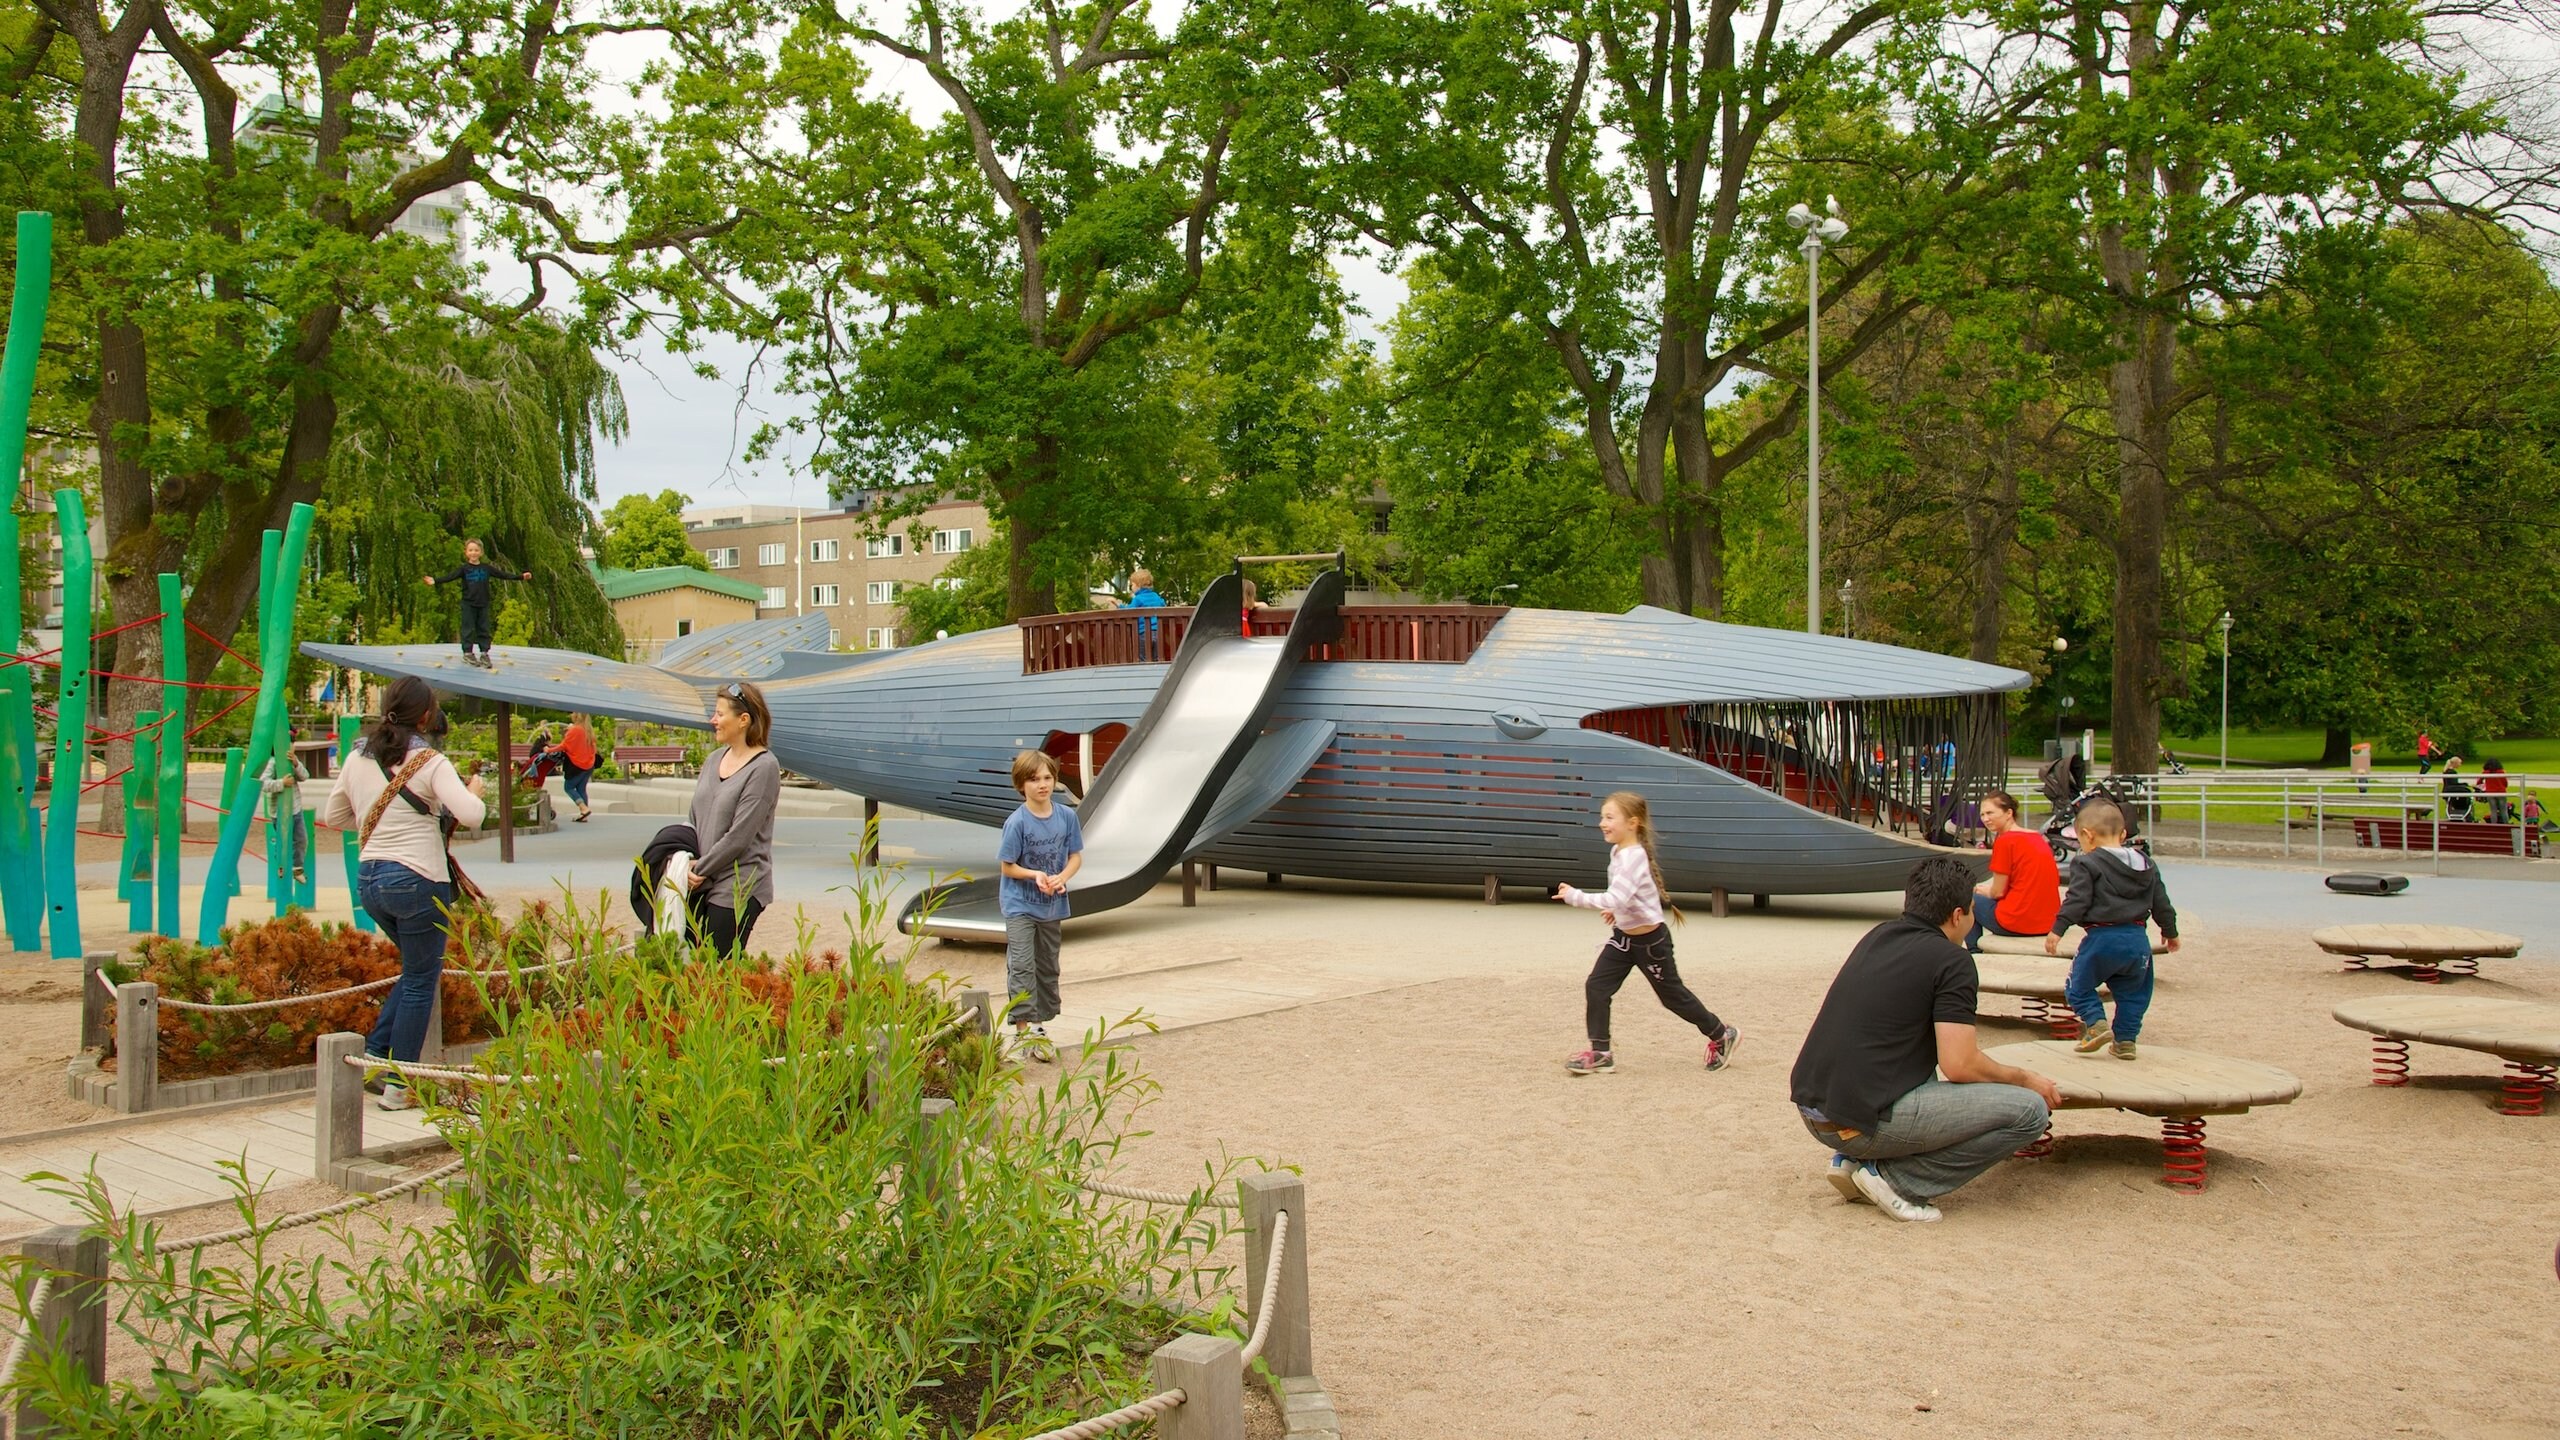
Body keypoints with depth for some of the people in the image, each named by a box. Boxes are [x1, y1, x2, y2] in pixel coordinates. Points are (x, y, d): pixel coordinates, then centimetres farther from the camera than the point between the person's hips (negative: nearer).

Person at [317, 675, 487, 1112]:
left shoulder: (358, 758, 9)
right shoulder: (429, 762, -9)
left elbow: (332, 816, 20)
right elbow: (471, 816, -19)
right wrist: (474, 789, 1)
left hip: (369, 880, 7)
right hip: (417, 881, -7)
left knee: (417, 971, 24)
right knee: (421, 981, 5)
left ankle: (374, 1055, 19)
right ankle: (399, 1085, 7)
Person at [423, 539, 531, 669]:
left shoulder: (486, 568, 4)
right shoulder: (464, 569, -3)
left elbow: (503, 574, 5)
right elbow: (450, 577, -13)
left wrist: (521, 576, 1)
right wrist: (436, 580, -28)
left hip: (483, 604, 2)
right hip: (468, 604, -2)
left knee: (484, 630, 5)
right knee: (468, 629, 1)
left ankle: (484, 654, 11)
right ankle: (467, 653, 9)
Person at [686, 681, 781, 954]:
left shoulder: (764, 767, -11)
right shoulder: (713, 759, 12)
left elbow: (739, 836, -15)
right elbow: (693, 818, 15)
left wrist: (701, 869, -8)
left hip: (739, 888, -7)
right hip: (700, 884, 7)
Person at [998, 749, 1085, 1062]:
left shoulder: (1067, 817, -5)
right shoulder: (1017, 822, -16)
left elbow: (1075, 857, 2)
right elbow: (1007, 866, -10)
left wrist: (1062, 878, -17)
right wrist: (1035, 875, -25)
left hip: (1052, 905, 5)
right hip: (1019, 904, -5)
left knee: (1048, 966, 13)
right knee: (1022, 965, -13)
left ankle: (1041, 1025, 25)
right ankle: (1023, 1028, -13)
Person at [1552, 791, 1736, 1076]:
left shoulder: (1632, 857, -28)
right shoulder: (1618, 851, 1)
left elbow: (1615, 899, -40)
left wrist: (1574, 896, -41)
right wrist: (1617, 911, 10)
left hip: (1650, 940, -8)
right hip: (1623, 935, 8)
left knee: (1672, 994, 8)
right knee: (1596, 987, -4)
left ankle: (1721, 1035, 30)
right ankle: (1600, 1054, 1)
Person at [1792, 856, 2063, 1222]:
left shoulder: (1879, 936, 16)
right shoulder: (1951, 961, -6)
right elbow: (1960, 1066, -11)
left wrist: (1960, 1039, 41)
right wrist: (2025, 1079, 7)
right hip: (1863, 1123, -8)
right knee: (2029, 1110, -3)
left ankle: (1852, 1160, 15)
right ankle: (1896, 1180, -4)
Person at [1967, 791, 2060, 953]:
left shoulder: (2005, 841, -12)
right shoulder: (2037, 837, 11)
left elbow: (1998, 892, -7)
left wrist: (1985, 892, 13)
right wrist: (1983, 887, 17)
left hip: (2019, 923, -8)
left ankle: (1974, 952, 22)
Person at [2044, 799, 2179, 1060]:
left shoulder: (2088, 865, -7)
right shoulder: (2147, 865, 14)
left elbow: (2077, 901, -14)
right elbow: (2161, 903, 19)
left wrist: (2057, 930, -13)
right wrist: (2170, 931, 32)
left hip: (2102, 938, -6)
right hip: (2138, 939, 6)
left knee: (2078, 985, 8)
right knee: (2132, 992, 18)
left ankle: (2095, 1024, -10)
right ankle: (2126, 1038, 16)